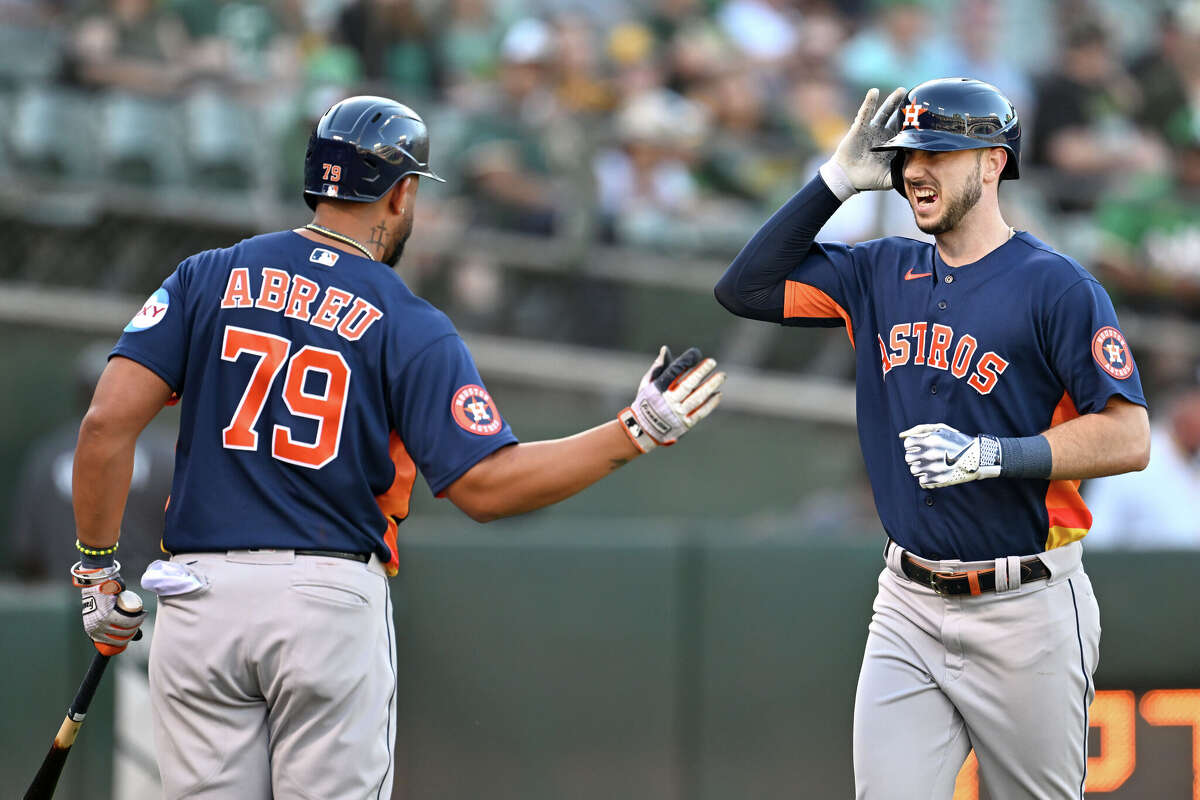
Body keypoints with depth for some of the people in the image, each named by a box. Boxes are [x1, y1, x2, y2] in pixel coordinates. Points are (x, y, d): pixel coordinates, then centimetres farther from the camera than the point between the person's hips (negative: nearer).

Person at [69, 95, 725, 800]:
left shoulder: (209, 279, 6)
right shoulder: (412, 328, -2)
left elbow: (109, 422, -3)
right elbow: (485, 486, -9)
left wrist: (98, 568, 5)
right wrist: (637, 433, -4)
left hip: (201, 599, 2)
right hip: (334, 607, -2)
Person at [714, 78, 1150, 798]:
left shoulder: (1056, 286, -9)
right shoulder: (880, 273, 10)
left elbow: (1129, 440, -13)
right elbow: (745, 288, 6)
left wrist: (991, 455, -23)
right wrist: (839, 179, 2)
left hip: (1025, 612, -5)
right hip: (909, 602, 5)